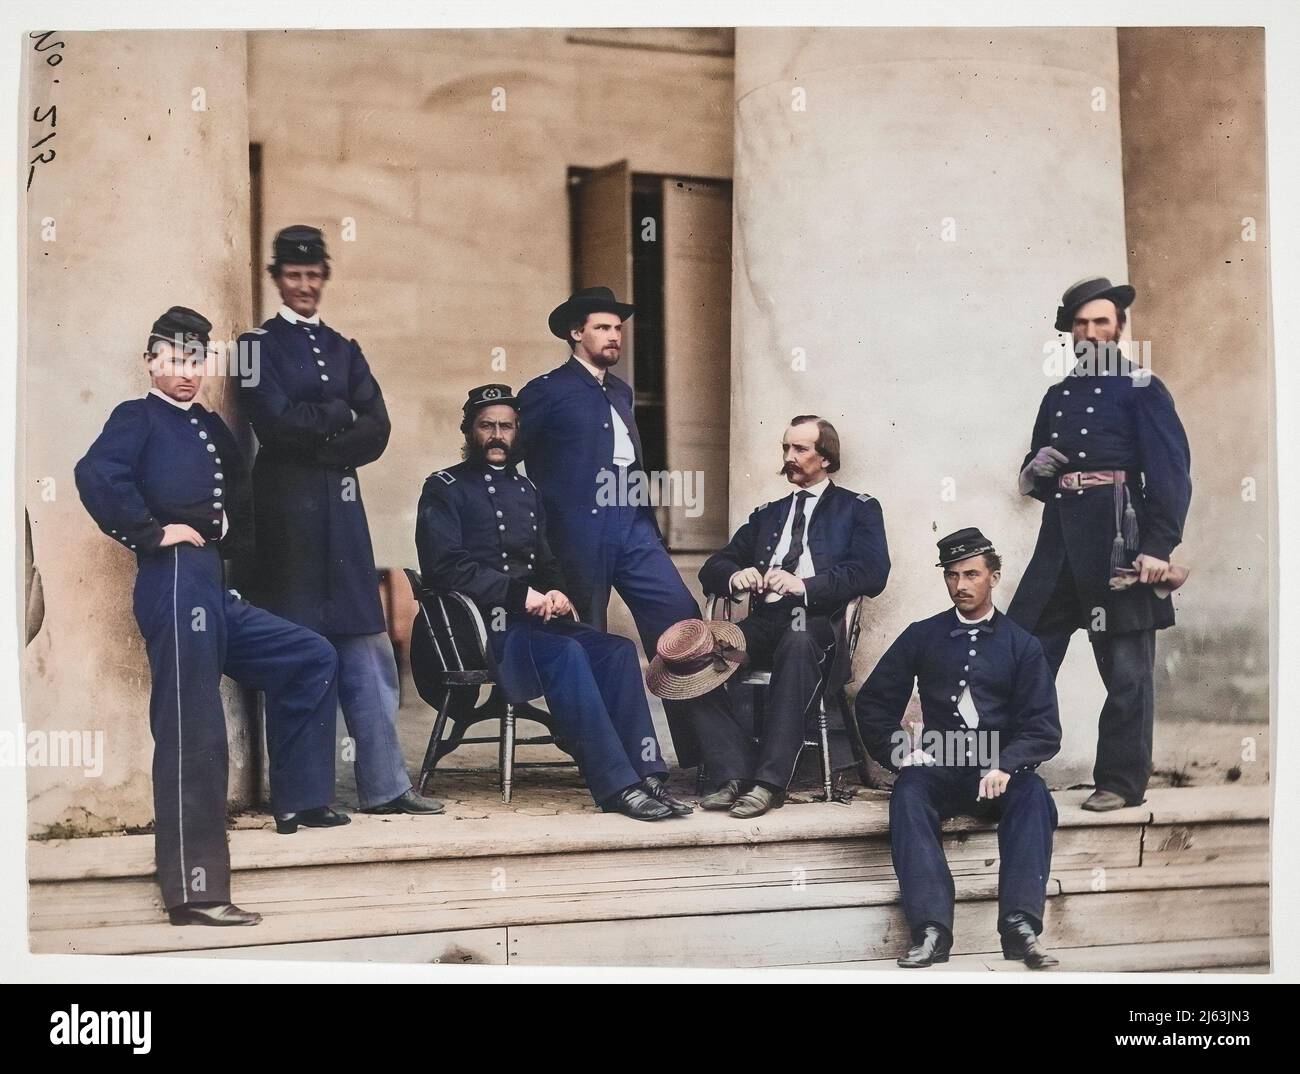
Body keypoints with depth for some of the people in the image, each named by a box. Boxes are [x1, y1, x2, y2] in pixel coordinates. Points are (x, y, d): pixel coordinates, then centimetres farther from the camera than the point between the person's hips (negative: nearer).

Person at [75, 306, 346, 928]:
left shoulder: (211, 427, 21)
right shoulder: (138, 417, -2)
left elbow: (237, 499, 27)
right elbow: (96, 475, -21)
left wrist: (231, 538, 8)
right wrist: (152, 532, -16)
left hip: (213, 588, 9)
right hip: (175, 582, -9)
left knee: (312, 661, 14)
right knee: (191, 734, -9)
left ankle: (297, 800, 18)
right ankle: (193, 892, -6)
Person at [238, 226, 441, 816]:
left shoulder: (343, 349, 19)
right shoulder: (259, 344, 5)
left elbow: (376, 430, 6)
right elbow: (276, 423, -10)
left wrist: (316, 438, -7)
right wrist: (341, 417, 0)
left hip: (341, 506, 5)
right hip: (287, 507, -5)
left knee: (365, 645, 1)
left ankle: (383, 784, 3)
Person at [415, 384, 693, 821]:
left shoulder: (525, 490, 24)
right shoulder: (445, 488, 3)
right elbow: (446, 567, -10)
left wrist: (555, 593, 2)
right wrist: (520, 594, -16)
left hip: (533, 618, 7)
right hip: (482, 624, -6)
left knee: (618, 650, -19)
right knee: (565, 653, -33)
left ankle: (644, 773, -25)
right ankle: (617, 785, -34)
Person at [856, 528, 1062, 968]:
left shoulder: (1022, 646, 10)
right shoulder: (922, 637, 12)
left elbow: (1043, 728, 2)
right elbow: (873, 702, 12)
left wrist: (1006, 766, -17)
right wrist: (899, 753, -5)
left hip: (1001, 770, 0)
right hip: (938, 767, 0)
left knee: (1034, 796, -32)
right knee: (908, 793, -32)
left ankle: (1020, 925, -40)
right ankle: (931, 929, -41)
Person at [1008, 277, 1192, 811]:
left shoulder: (1142, 389, 1)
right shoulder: (1058, 396, 19)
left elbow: (1172, 472, -7)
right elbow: (1032, 481, 24)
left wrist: (1159, 547, -17)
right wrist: (1036, 469, -1)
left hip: (1118, 543, -6)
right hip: (1060, 541, 6)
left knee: (1126, 668, 0)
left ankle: (1120, 782, 8)